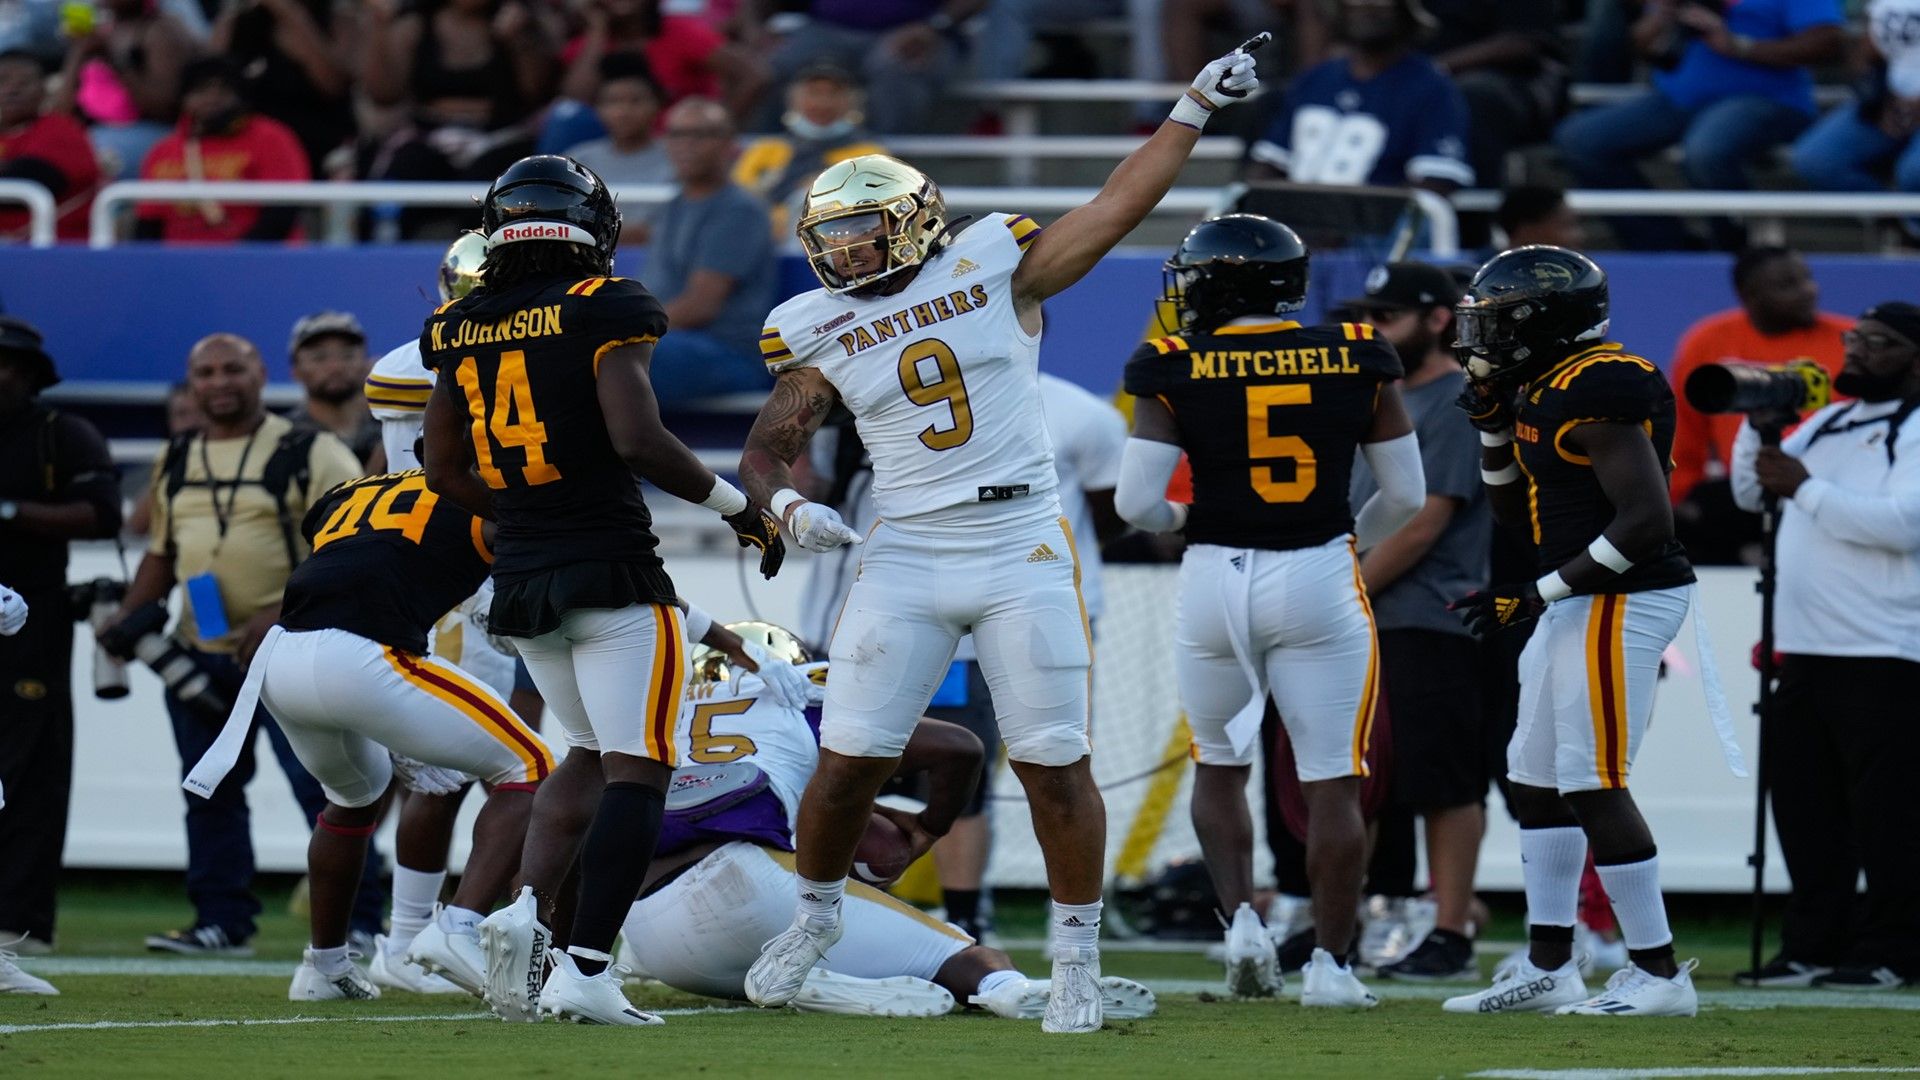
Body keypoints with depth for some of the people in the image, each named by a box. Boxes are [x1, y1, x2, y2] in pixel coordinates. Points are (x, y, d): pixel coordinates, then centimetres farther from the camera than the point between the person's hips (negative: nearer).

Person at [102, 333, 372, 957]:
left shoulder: (310, 455, -6)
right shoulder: (176, 462, 14)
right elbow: (162, 552, 23)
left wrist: (280, 614, -21)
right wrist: (128, 616, 6)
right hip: (200, 650, 6)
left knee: (320, 786, -9)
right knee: (210, 790, 7)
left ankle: (358, 922, -6)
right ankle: (222, 923, 14)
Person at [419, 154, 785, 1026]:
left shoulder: (459, 328, 8)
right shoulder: (601, 310, -10)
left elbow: (445, 473, 14)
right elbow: (637, 439, -19)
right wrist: (738, 507, -8)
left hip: (519, 581, 7)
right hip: (611, 571, -7)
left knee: (591, 753, 22)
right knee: (635, 770, -3)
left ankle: (527, 911, 1)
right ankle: (585, 971, -12)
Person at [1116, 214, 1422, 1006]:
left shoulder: (1178, 372, -6)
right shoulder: (1356, 362, 0)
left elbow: (1137, 502, -10)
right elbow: (1405, 496, 4)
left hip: (1216, 578, 0)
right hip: (1320, 581, 0)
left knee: (1220, 767, 20)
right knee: (1332, 782, 6)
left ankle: (1241, 919, 4)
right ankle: (1329, 963, 3)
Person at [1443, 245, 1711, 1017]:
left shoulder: (1598, 391, -18)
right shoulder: (1543, 390, 13)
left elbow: (1647, 520, -23)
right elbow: (1513, 511, 24)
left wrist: (1537, 596, -19)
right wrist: (1495, 422, 10)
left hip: (1621, 603, -11)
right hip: (1579, 605, 11)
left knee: (1594, 788, -10)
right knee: (1536, 781, 14)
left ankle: (1659, 974, -5)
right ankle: (1548, 966, 20)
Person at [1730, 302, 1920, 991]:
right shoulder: (1827, 422, 19)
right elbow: (1749, 492, 22)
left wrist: (1806, 489, -18)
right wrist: (1760, 425, 5)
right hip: (1804, 649, 8)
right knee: (1804, 805, 8)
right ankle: (1814, 946, 14)